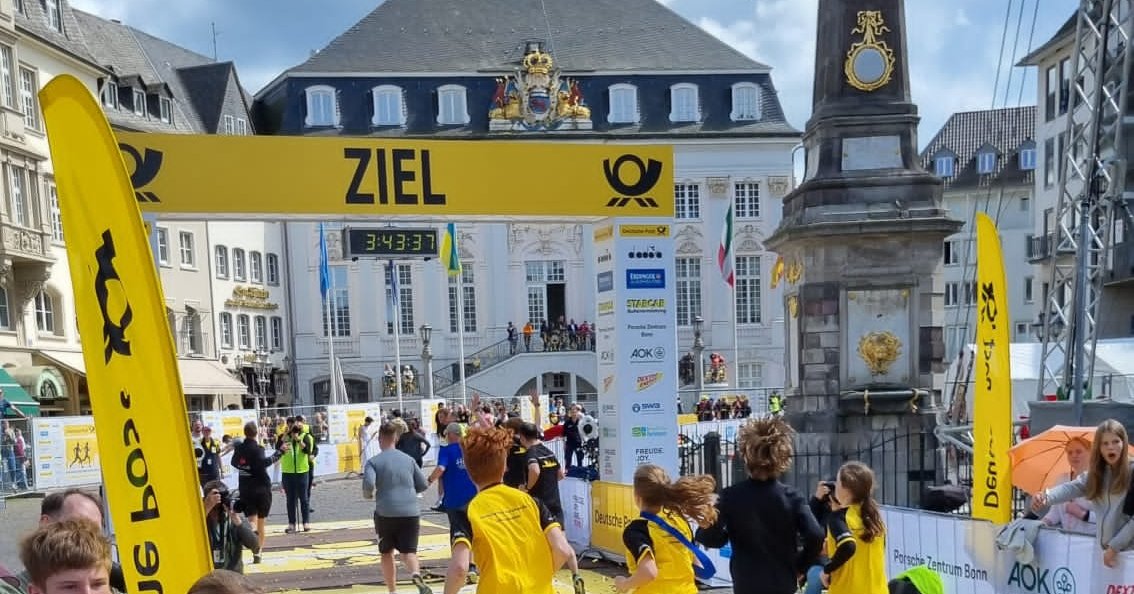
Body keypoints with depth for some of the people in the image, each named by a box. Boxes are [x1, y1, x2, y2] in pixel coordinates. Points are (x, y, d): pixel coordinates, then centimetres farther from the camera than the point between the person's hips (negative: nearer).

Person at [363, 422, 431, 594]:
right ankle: (416, 575, -28)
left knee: (387, 553, 17)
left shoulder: (373, 462, -2)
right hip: (410, 512, 1)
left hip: (386, 513, -1)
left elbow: (369, 483, -18)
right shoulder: (408, 459, 8)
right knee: (409, 551, 3)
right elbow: (423, 485, 11)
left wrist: (368, 494, 5)